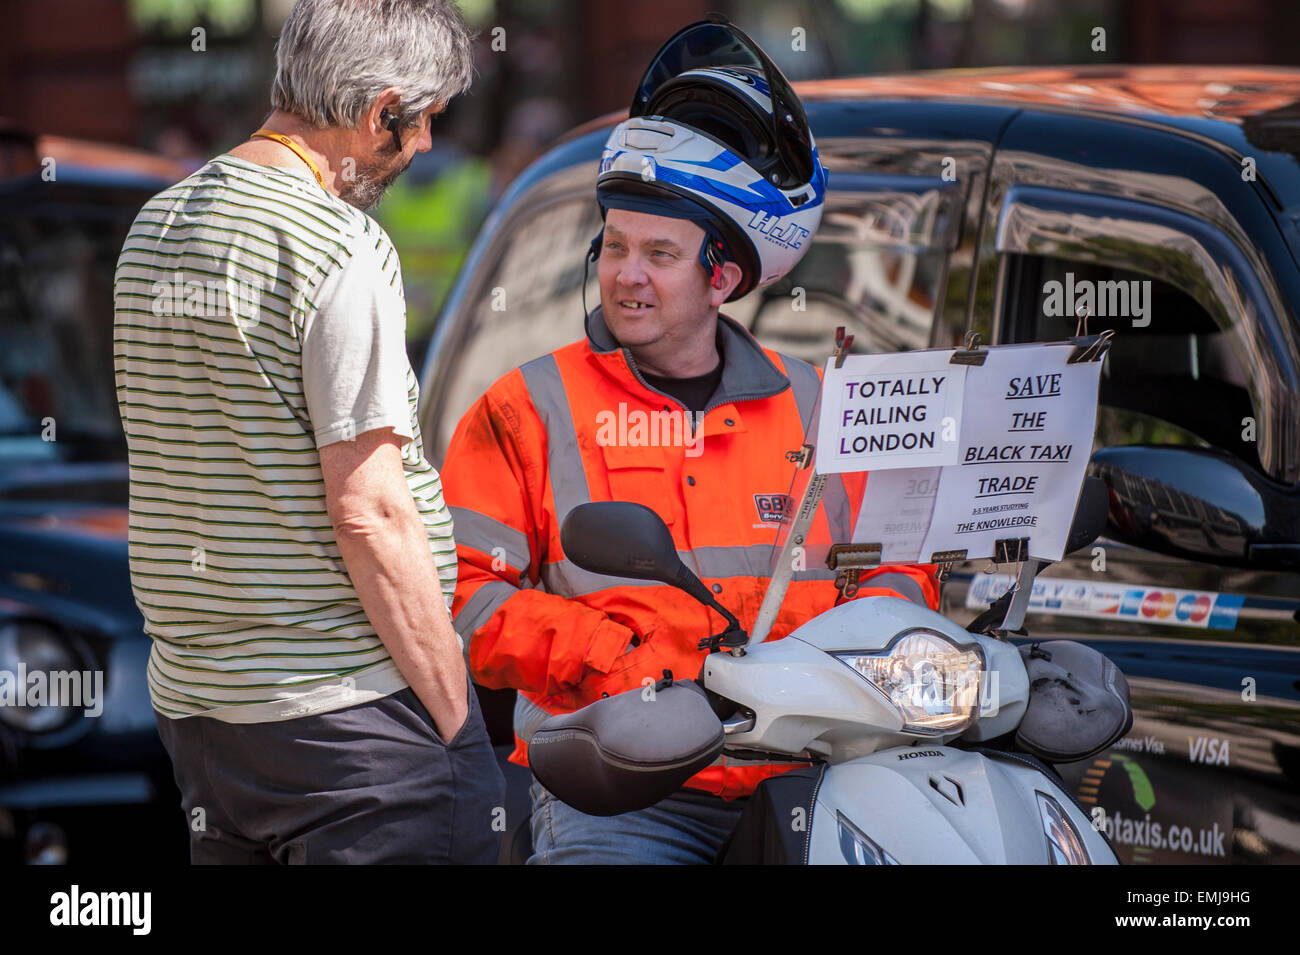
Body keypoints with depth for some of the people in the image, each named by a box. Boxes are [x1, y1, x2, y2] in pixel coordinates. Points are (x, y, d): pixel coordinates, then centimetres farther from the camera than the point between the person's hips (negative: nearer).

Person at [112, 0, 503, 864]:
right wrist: (454, 719, -13)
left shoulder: (156, 225, 11)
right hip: (350, 703, -8)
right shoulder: (341, 248, -15)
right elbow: (370, 512, -19)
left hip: (191, 697, 8)